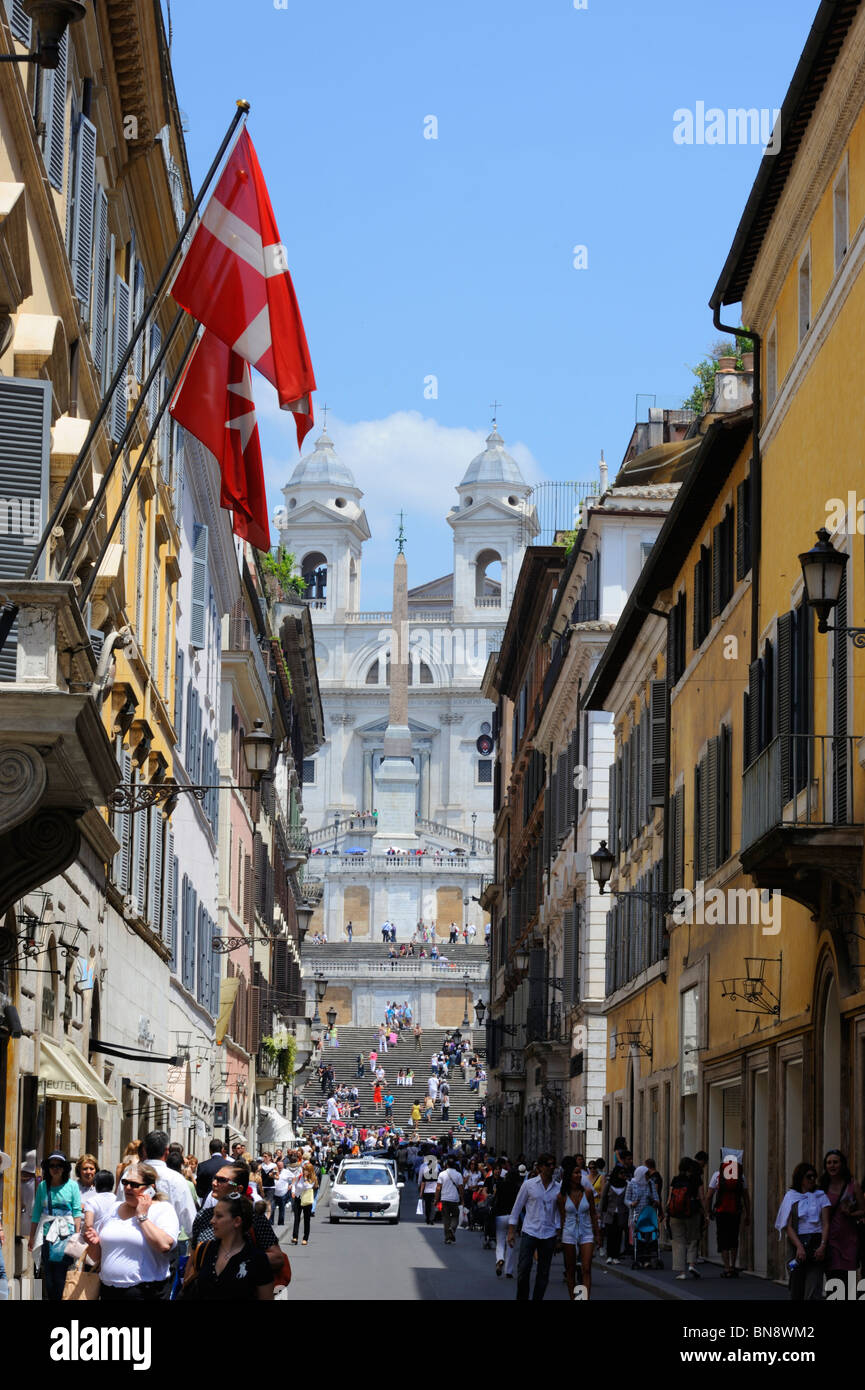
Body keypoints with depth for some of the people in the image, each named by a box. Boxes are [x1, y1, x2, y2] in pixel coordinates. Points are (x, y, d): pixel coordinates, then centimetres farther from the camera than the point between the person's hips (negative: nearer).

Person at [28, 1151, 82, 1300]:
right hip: (47, 1234, 3)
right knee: (48, 1274, 4)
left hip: (66, 1233, -3)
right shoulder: (43, 1186, 8)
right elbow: (36, 1213, 11)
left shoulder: (72, 1185, 1)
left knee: (61, 1276, -7)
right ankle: (50, 1299, 12)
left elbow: (77, 1212, 0)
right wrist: (32, 1236, 11)